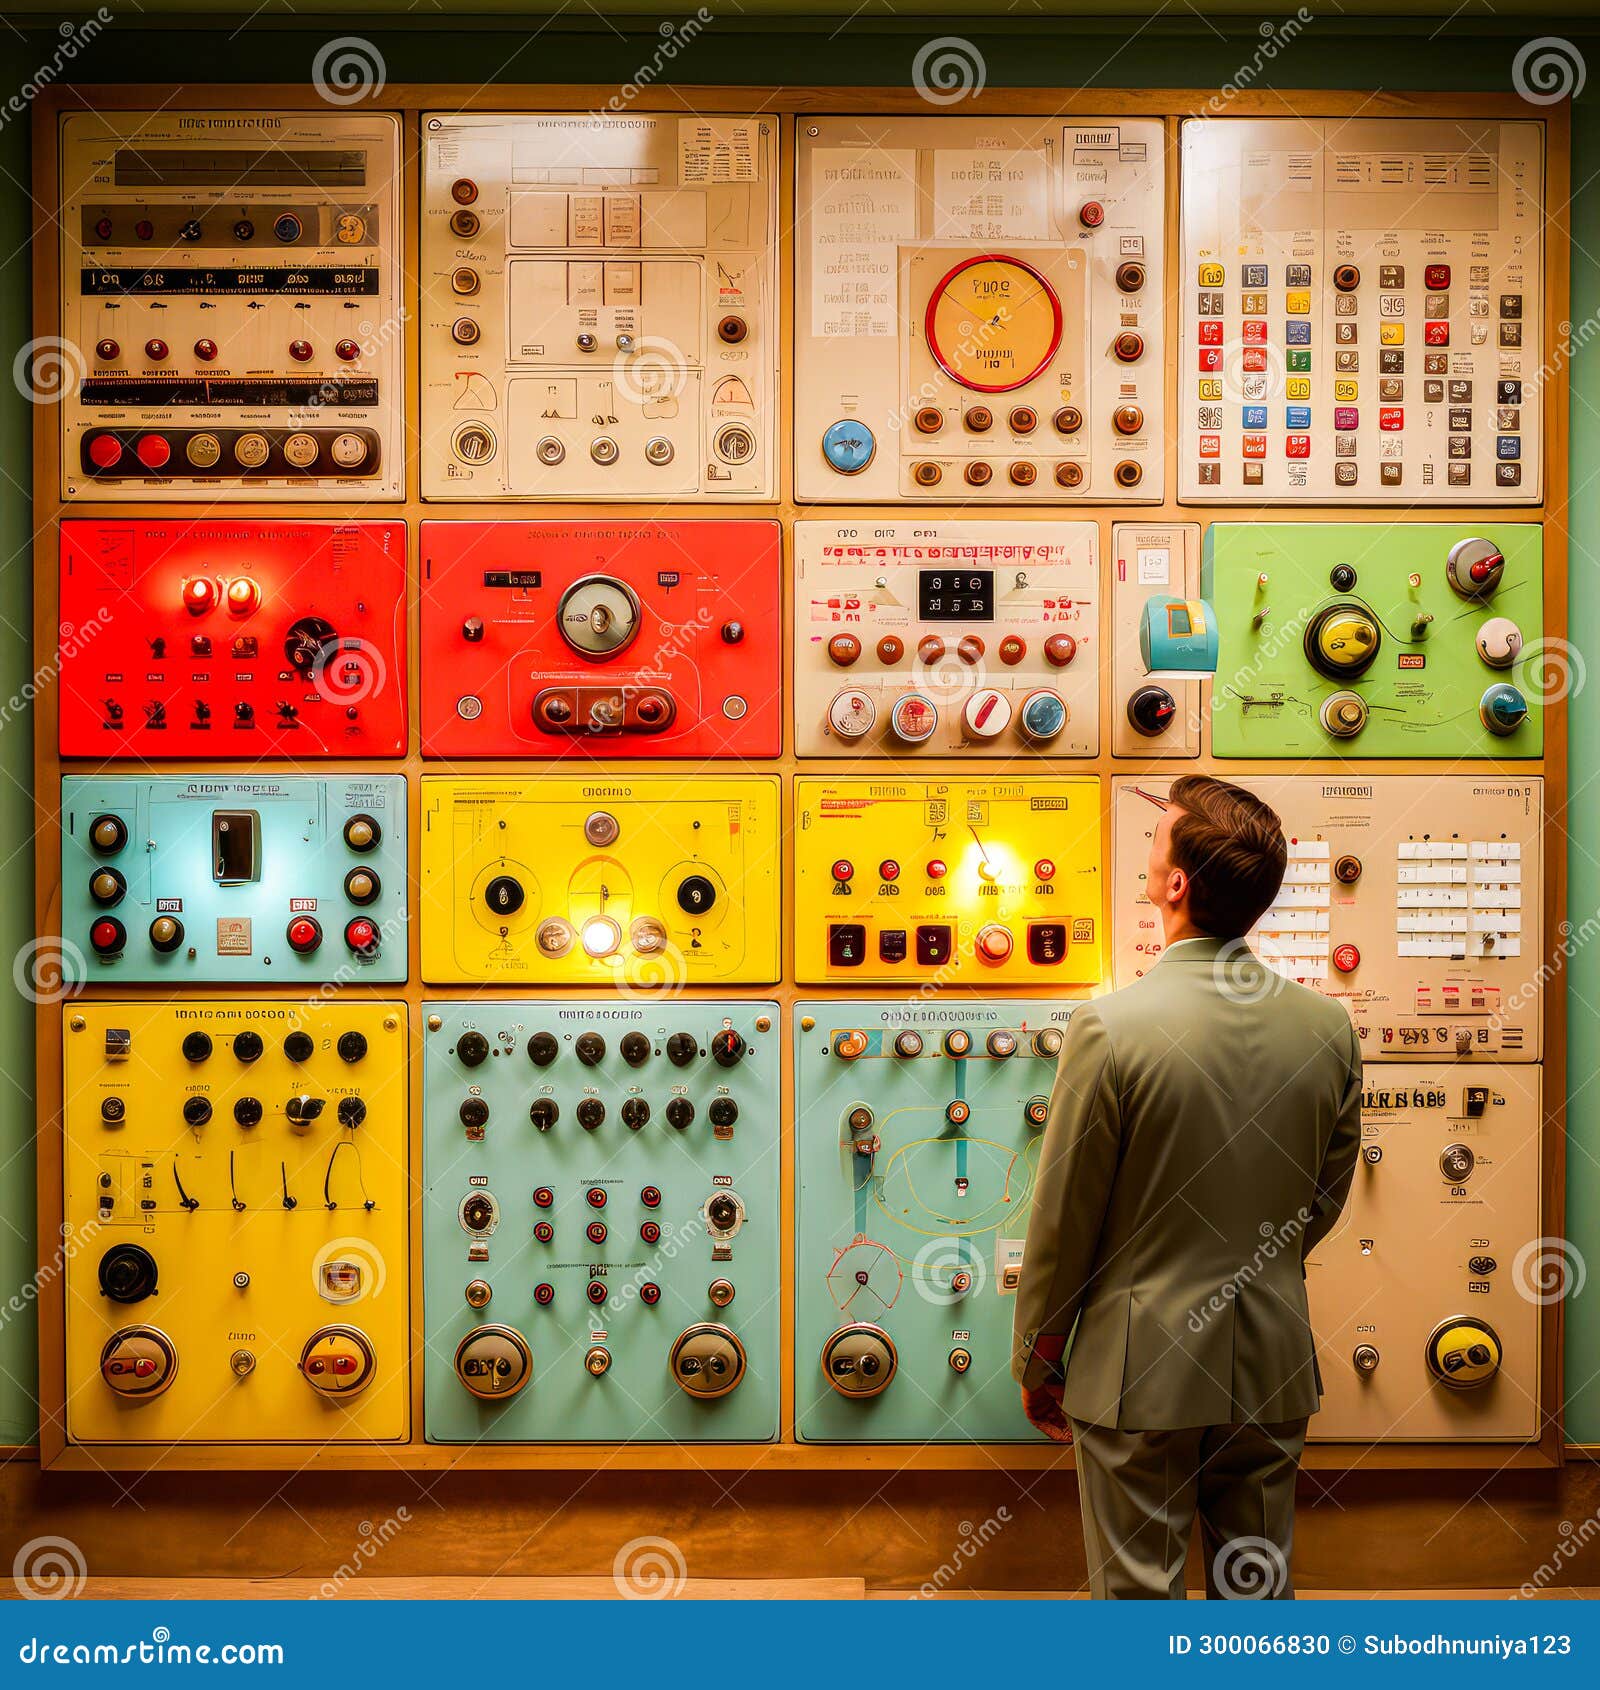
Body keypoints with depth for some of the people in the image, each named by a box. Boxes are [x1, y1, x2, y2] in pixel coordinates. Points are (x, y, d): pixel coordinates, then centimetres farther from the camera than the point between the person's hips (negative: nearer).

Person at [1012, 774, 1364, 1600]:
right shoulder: (1329, 1025, -5)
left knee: (1139, 1591, 10)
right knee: (1260, 1588, 19)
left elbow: (1061, 1223, -12)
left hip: (1139, 1369, -4)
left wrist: (1036, 1363, 2)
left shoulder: (1110, 1027, -19)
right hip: (1273, 1369, 5)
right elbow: (1326, 1200, 8)